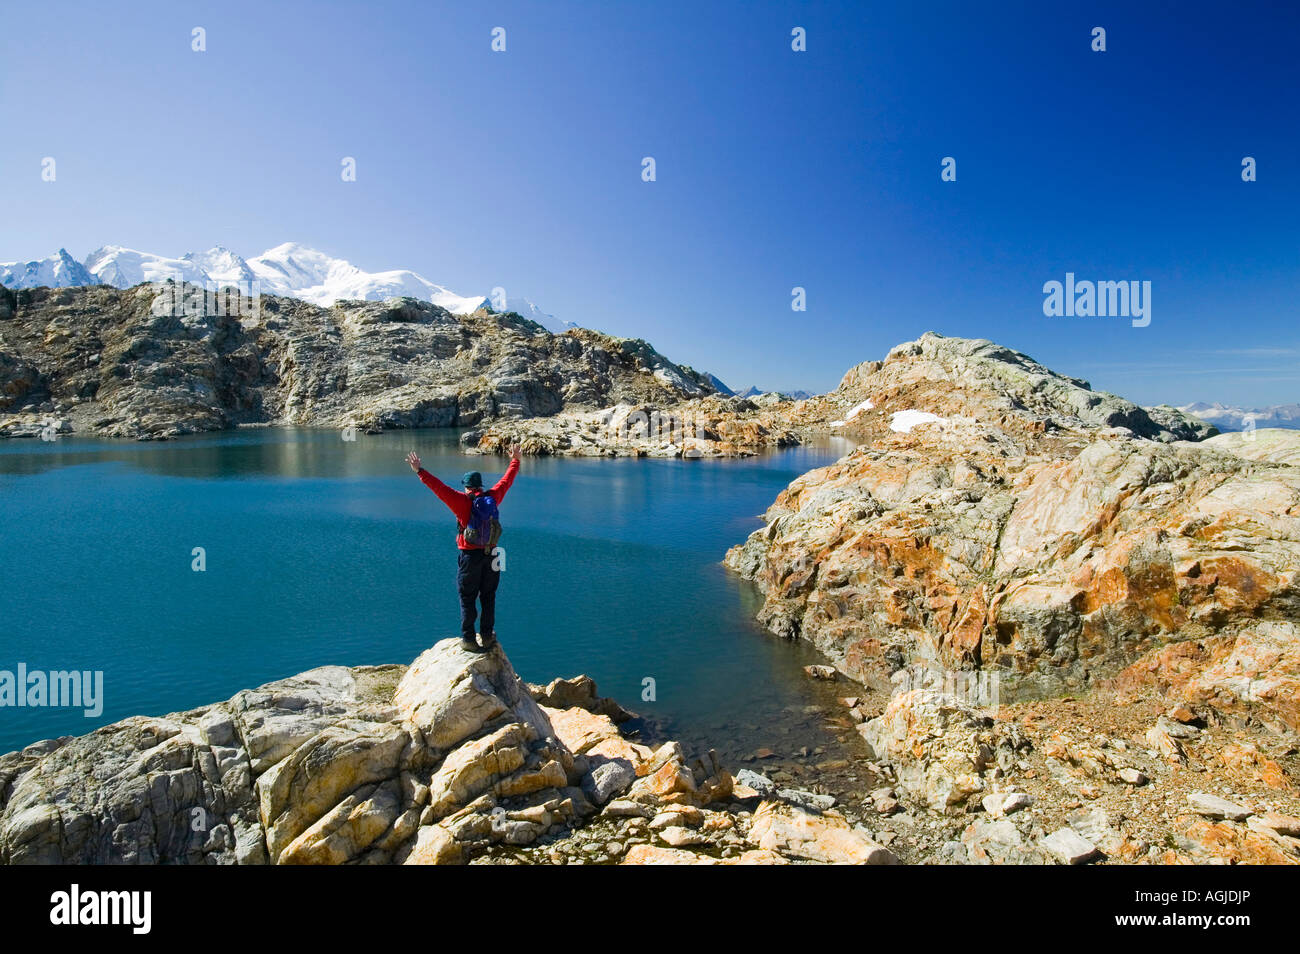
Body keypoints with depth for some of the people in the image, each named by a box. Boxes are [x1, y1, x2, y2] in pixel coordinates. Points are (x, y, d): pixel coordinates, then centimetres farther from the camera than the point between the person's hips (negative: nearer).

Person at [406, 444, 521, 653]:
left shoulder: (462, 501, -11)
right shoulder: (492, 497, 1)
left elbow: (439, 487, -15)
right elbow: (506, 480, 15)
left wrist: (419, 471, -9)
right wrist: (515, 460, 29)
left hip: (469, 555, -4)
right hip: (491, 554, 4)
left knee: (467, 598, 6)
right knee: (488, 597, 14)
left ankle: (468, 639, 10)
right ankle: (488, 636, 20)